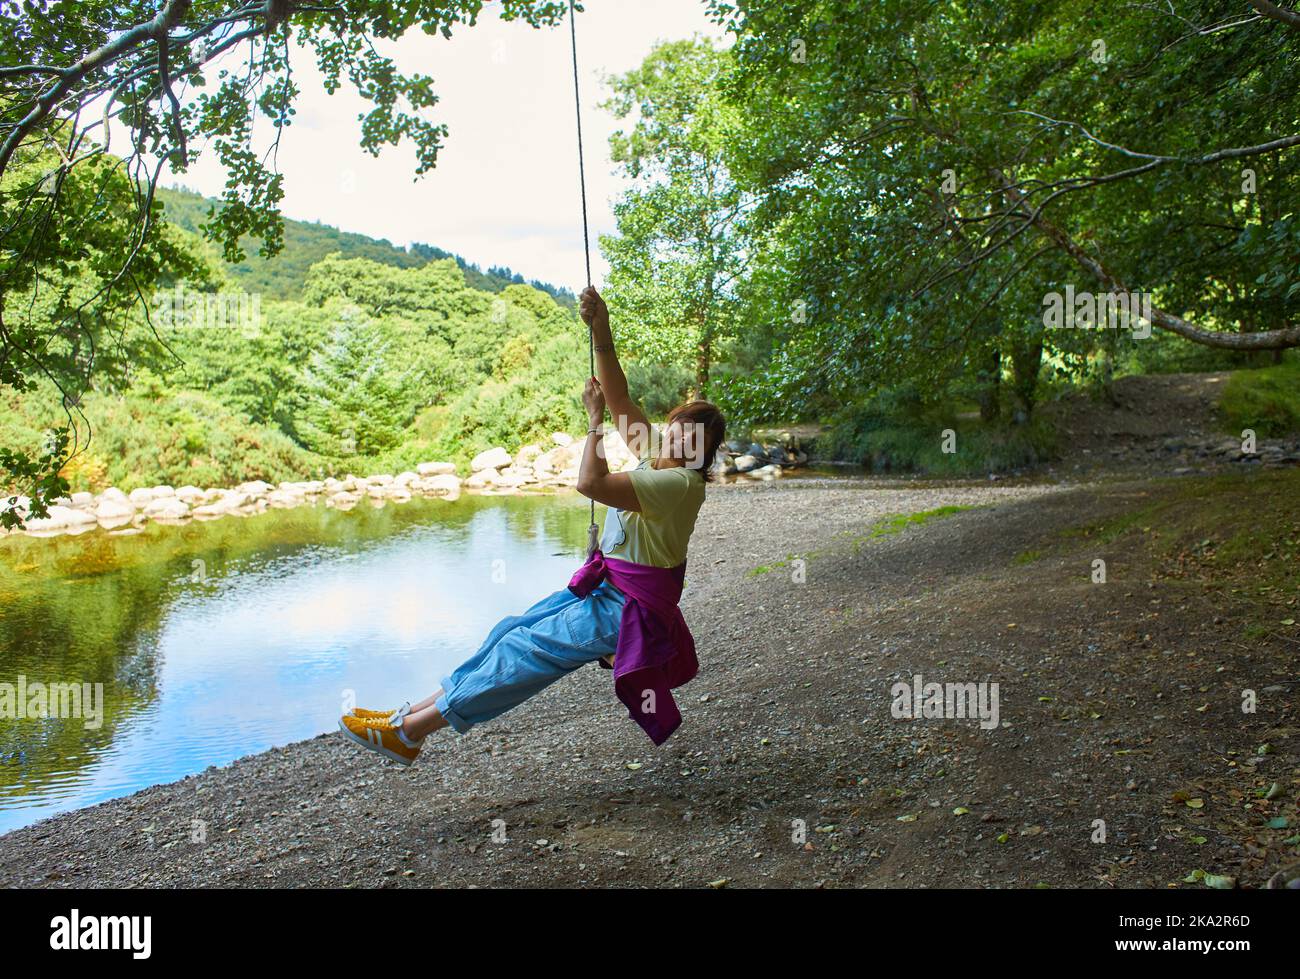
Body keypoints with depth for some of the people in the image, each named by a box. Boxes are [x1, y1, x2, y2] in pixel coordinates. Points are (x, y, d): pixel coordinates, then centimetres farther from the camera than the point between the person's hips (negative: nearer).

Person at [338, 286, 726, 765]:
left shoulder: (678, 483, -21)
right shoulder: (657, 453, 7)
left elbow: (592, 483, -32)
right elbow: (619, 398, 4)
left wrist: (596, 418, -21)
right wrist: (601, 330, -6)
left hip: (626, 608, -9)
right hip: (605, 588, 9)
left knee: (526, 649, -8)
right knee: (514, 630, 3)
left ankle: (411, 729, -2)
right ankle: (416, 710, 6)